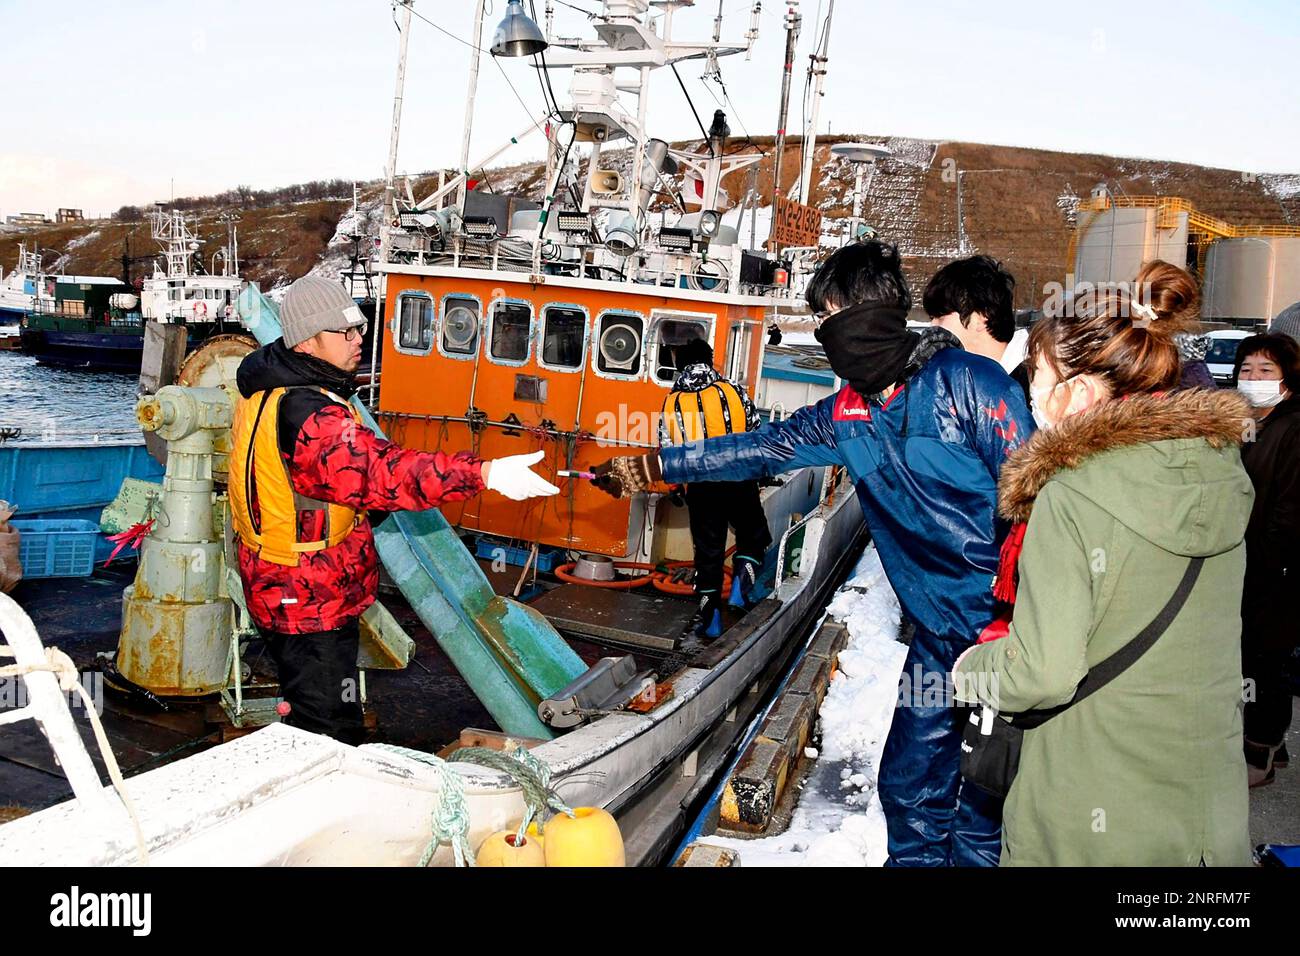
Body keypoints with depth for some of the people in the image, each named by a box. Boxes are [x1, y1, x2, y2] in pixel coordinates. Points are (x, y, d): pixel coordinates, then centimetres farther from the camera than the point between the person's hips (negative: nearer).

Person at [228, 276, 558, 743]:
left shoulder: (271, 390, 4)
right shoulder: (309, 416, -30)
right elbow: (384, 473, -41)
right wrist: (485, 474, -45)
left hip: (284, 593, 10)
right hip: (311, 603, -10)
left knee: (312, 714, 27)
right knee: (330, 732, 2)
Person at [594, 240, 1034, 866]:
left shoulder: (966, 380, -15)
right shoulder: (847, 415, 5)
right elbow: (757, 449, 12)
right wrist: (647, 468, 13)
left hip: (1010, 621, -6)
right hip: (940, 629, 6)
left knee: (988, 790, 6)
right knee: (911, 786, 11)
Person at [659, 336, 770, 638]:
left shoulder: (671, 403, 2)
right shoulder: (732, 391, -2)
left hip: (700, 488, 1)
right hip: (739, 481, -1)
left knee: (707, 550, 13)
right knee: (752, 534, 19)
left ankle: (709, 610, 10)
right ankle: (745, 569, -7)